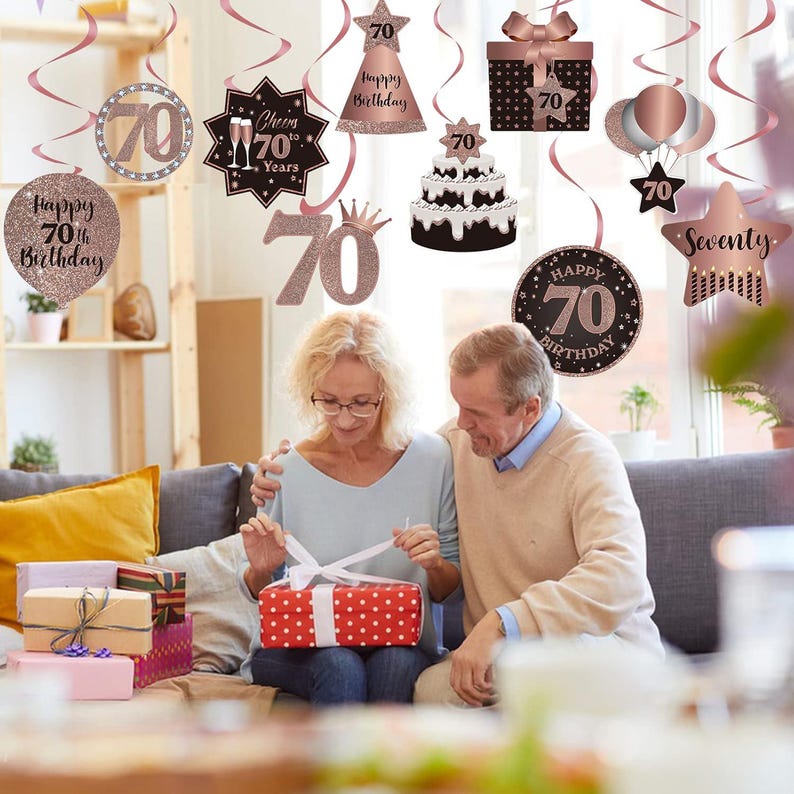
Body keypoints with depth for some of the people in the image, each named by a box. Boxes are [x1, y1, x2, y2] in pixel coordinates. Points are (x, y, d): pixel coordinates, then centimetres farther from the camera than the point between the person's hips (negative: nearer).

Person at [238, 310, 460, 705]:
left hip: (401, 647, 0)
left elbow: (448, 590, 7)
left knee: (397, 663, -34)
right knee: (339, 666, -34)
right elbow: (258, 593, 10)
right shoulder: (286, 471, -2)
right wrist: (260, 571, -13)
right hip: (296, 650, 0)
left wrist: (435, 565, -15)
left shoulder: (432, 459, 0)